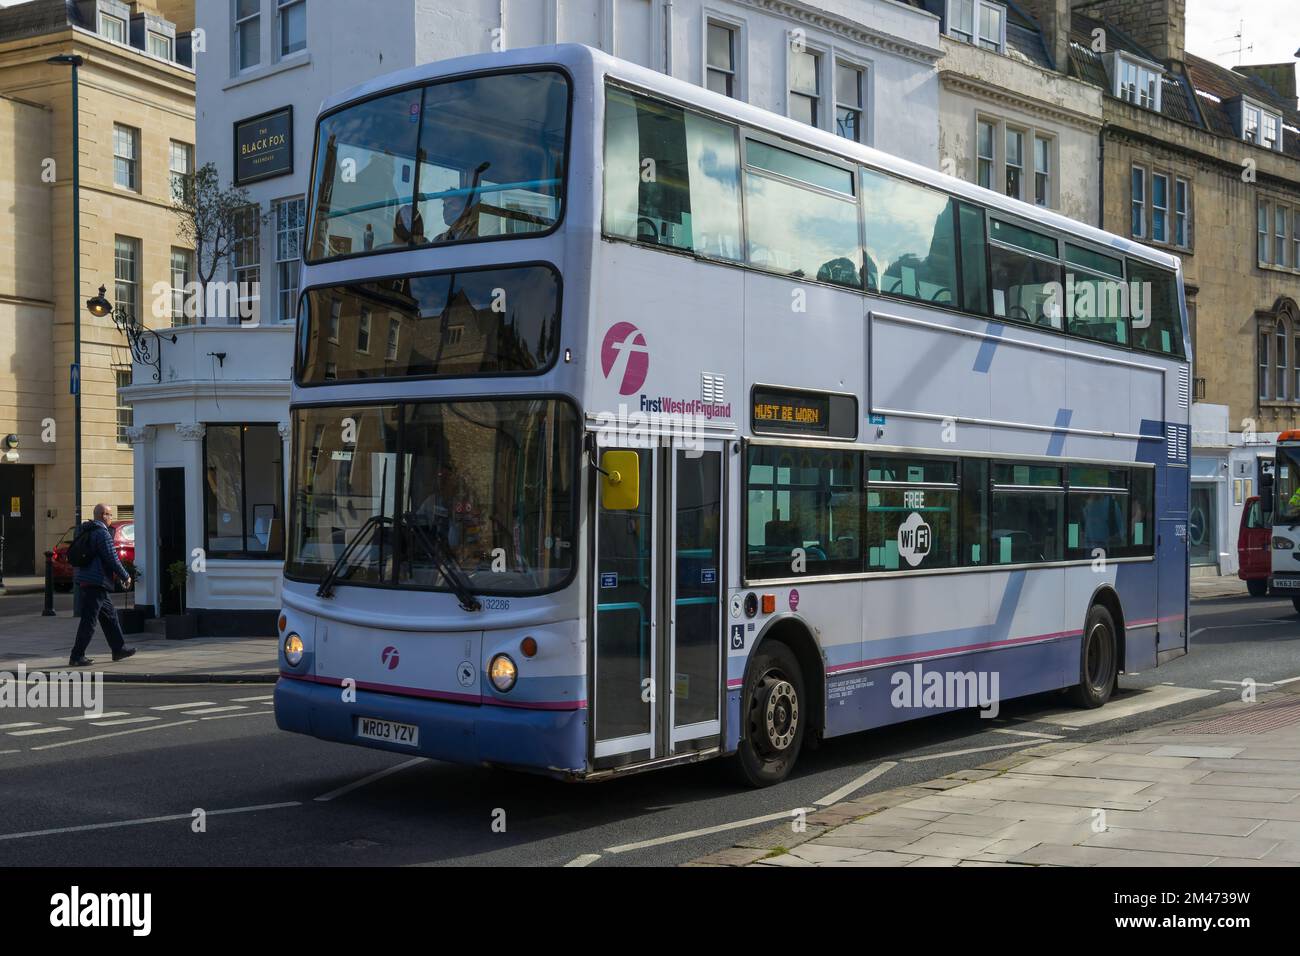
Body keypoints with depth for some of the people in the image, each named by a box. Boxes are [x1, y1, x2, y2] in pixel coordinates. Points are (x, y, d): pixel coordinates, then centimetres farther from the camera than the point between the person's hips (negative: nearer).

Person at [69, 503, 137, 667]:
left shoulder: (84, 531, 15)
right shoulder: (102, 533, -14)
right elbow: (112, 559, -16)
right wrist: (125, 577, -2)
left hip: (84, 579, 10)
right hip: (96, 582, -10)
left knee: (110, 615, 17)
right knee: (89, 620, -7)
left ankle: (119, 649, 24)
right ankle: (77, 656, -7)